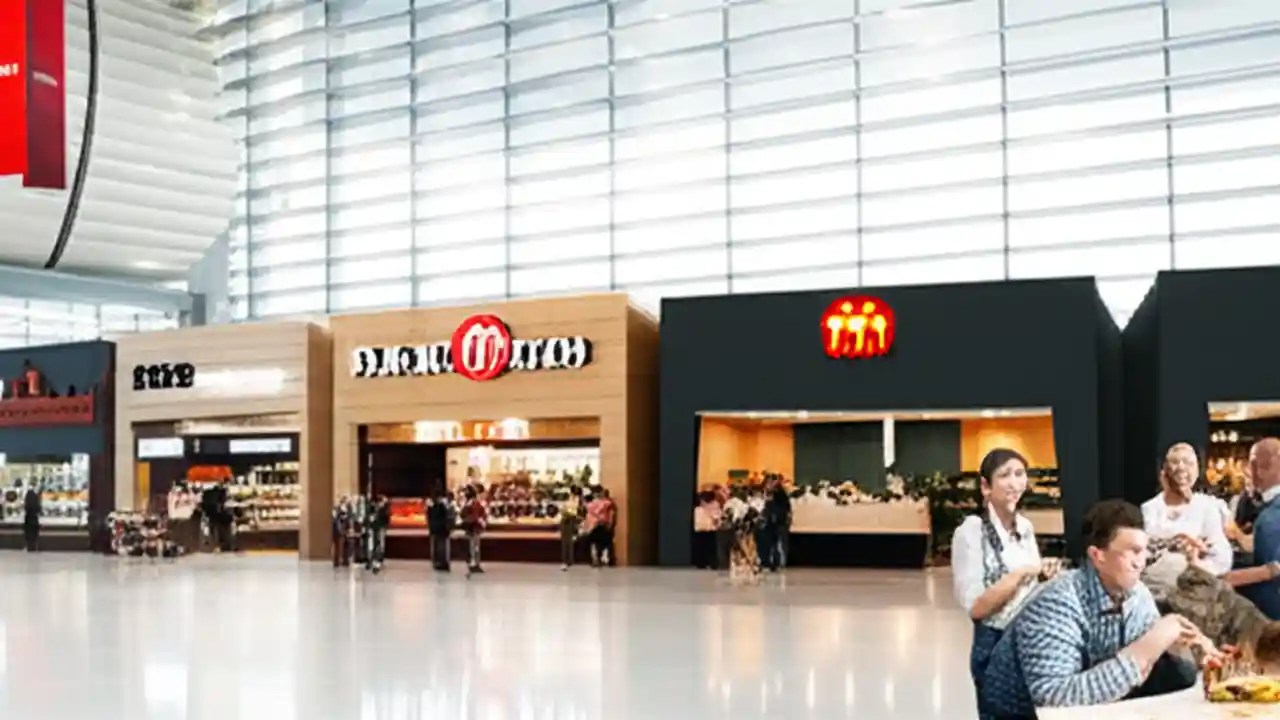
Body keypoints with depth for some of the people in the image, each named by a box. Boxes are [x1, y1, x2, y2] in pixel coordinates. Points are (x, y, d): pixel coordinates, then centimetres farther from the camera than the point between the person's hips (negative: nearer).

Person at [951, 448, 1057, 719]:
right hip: (995, 646, -6)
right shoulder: (970, 532, -14)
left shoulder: (1026, 527, 5)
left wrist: (1044, 577, -4)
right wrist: (1020, 574, -21)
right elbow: (974, 606, -18)